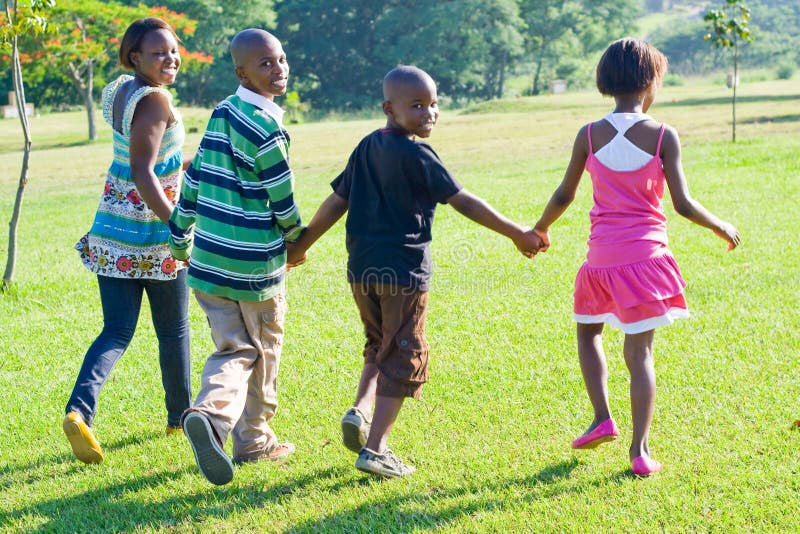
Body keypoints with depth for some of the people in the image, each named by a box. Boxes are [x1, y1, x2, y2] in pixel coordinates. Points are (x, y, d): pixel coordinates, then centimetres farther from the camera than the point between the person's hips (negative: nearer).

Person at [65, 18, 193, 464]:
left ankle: (81, 409, -17)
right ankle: (182, 414, 31)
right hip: (152, 235, -7)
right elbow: (142, 173, -25)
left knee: (117, 332, 5)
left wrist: (187, 164, 29)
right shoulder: (155, 100, -18)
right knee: (174, 330, 14)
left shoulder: (123, 90, 8)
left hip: (112, 231, 7)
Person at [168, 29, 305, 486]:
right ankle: (254, 440, 21)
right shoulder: (266, 128, -16)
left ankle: (211, 413, -16)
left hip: (209, 259, 7)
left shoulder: (221, 115, 7)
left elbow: (195, 179, 12)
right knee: (263, 352, 11)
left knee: (235, 349, 10)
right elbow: (283, 202, -12)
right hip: (254, 263, -6)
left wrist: (181, 238, 21)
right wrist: (298, 238, 8)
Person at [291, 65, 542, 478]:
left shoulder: (367, 148, 9)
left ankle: (359, 410, 2)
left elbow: (336, 201, 13)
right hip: (403, 271, -7)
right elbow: (464, 202, -12)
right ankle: (375, 449, 3)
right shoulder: (416, 155, -12)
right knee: (403, 358, 3)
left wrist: (301, 244, 24)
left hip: (361, 270, 7)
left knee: (379, 346, 25)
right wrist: (518, 234, -6)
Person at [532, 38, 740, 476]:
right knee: (639, 351, 3)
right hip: (646, 254, -2)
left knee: (588, 330, 25)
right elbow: (683, 204, -8)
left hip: (601, 256, 2)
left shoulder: (589, 136, -1)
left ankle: (602, 418, 14)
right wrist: (721, 227, 10)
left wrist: (540, 228, 24)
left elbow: (564, 196, 5)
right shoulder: (663, 136, -7)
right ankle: (639, 450, 1)